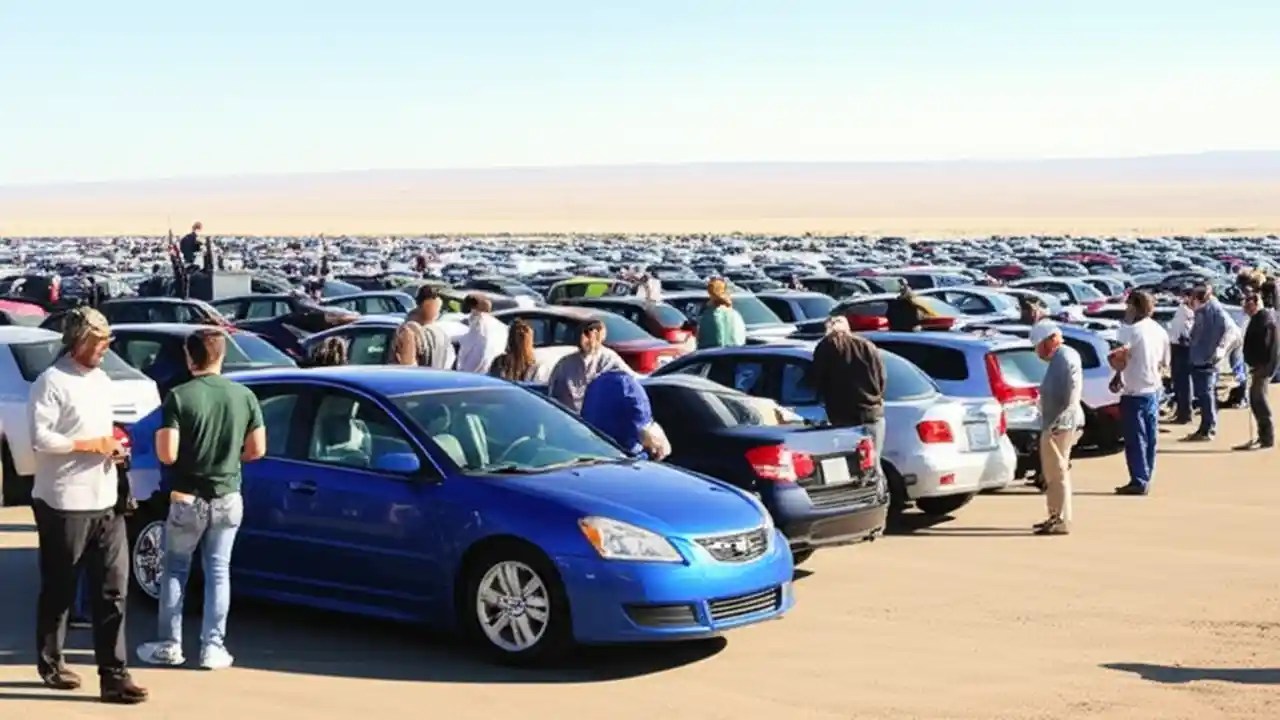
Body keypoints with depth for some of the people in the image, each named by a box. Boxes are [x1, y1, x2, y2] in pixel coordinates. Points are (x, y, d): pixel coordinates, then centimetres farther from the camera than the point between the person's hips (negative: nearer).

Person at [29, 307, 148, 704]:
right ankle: (50, 663, 26)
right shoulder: (51, 382, -11)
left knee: (113, 590, -1)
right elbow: (40, 438, -20)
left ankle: (113, 676, 0)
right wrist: (93, 444, -17)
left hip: (106, 502, 7)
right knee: (59, 590, 8)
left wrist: (113, 447, 4)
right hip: (64, 504, -7)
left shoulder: (101, 380, 14)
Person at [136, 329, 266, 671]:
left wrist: (160, 435, 5)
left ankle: (169, 645, 16)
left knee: (175, 569, 13)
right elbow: (257, 450, 2)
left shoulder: (179, 397, -13)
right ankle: (213, 647, 9)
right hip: (228, 498, 2)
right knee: (218, 571, 10)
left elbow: (167, 455, -16)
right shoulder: (244, 396, -3)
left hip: (187, 498, -2)